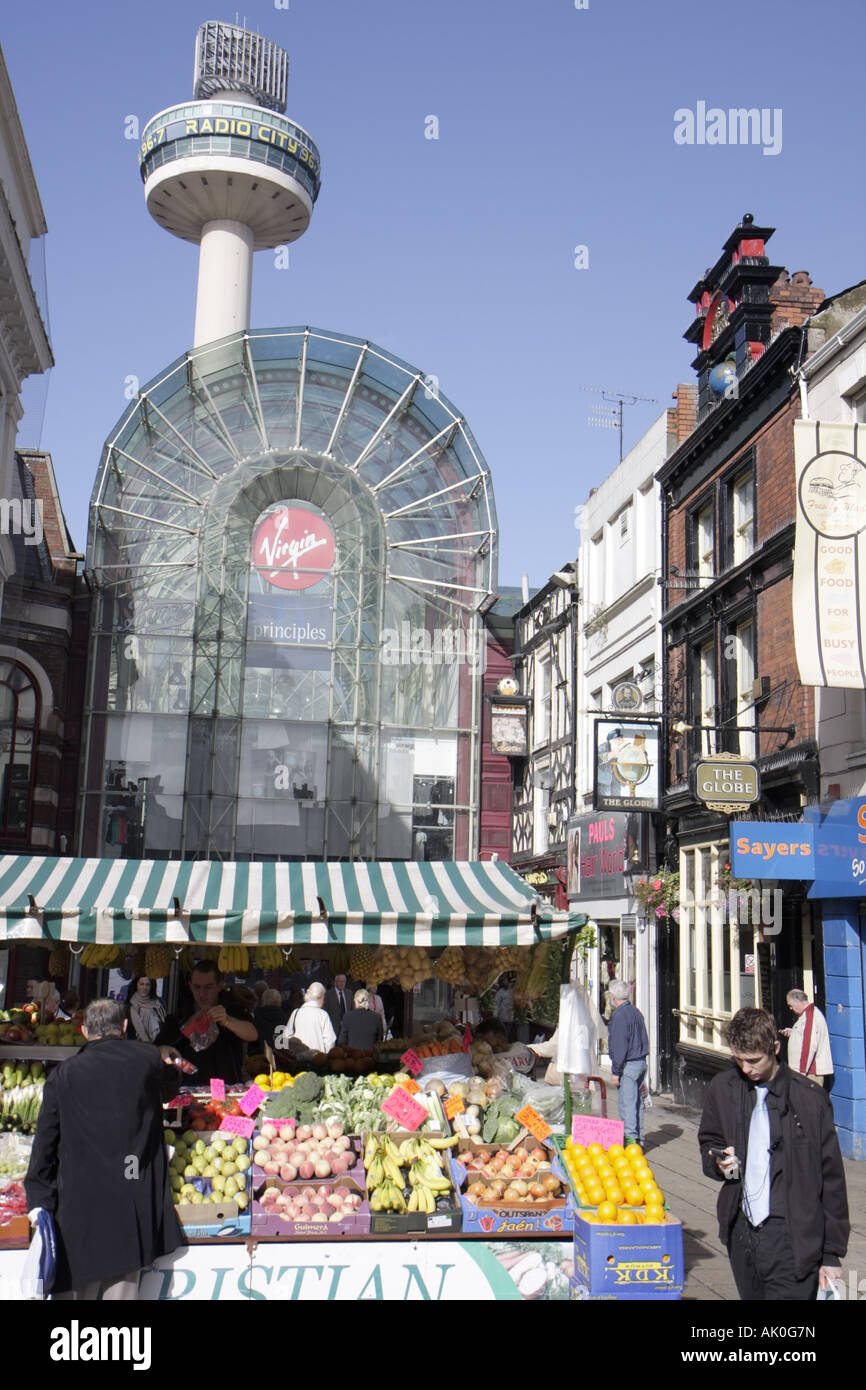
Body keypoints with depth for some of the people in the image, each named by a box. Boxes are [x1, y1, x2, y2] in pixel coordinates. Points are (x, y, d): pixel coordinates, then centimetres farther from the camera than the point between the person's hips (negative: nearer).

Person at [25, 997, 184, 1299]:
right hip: (133, 1204, 0)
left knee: (72, 1289, 7)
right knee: (122, 1288, 7)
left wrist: (39, 1201, 4)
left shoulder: (63, 1074, 1)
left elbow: (45, 1142, 1)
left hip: (78, 1203, 0)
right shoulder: (149, 1061, 0)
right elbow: (170, 1089, 23)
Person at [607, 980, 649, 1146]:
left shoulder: (619, 1016, -15)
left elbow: (620, 1047, -18)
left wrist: (615, 1072, -15)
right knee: (638, 1101, 13)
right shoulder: (636, 1012, 14)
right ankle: (639, 1139, 19)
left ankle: (630, 1138, -9)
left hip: (628, 1065, -9)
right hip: (641, 1062, 9)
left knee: (627, 1103, -7)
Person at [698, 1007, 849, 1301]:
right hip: (740, 1230, 4)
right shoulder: (722, 1088, 4)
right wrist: (718, 1163, -5)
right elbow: (708, 1143, 19)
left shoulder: (809, 1099, -7)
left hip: (791, 1236, -4)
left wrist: (832, 1254, -1)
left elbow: (831, 1178, -2)